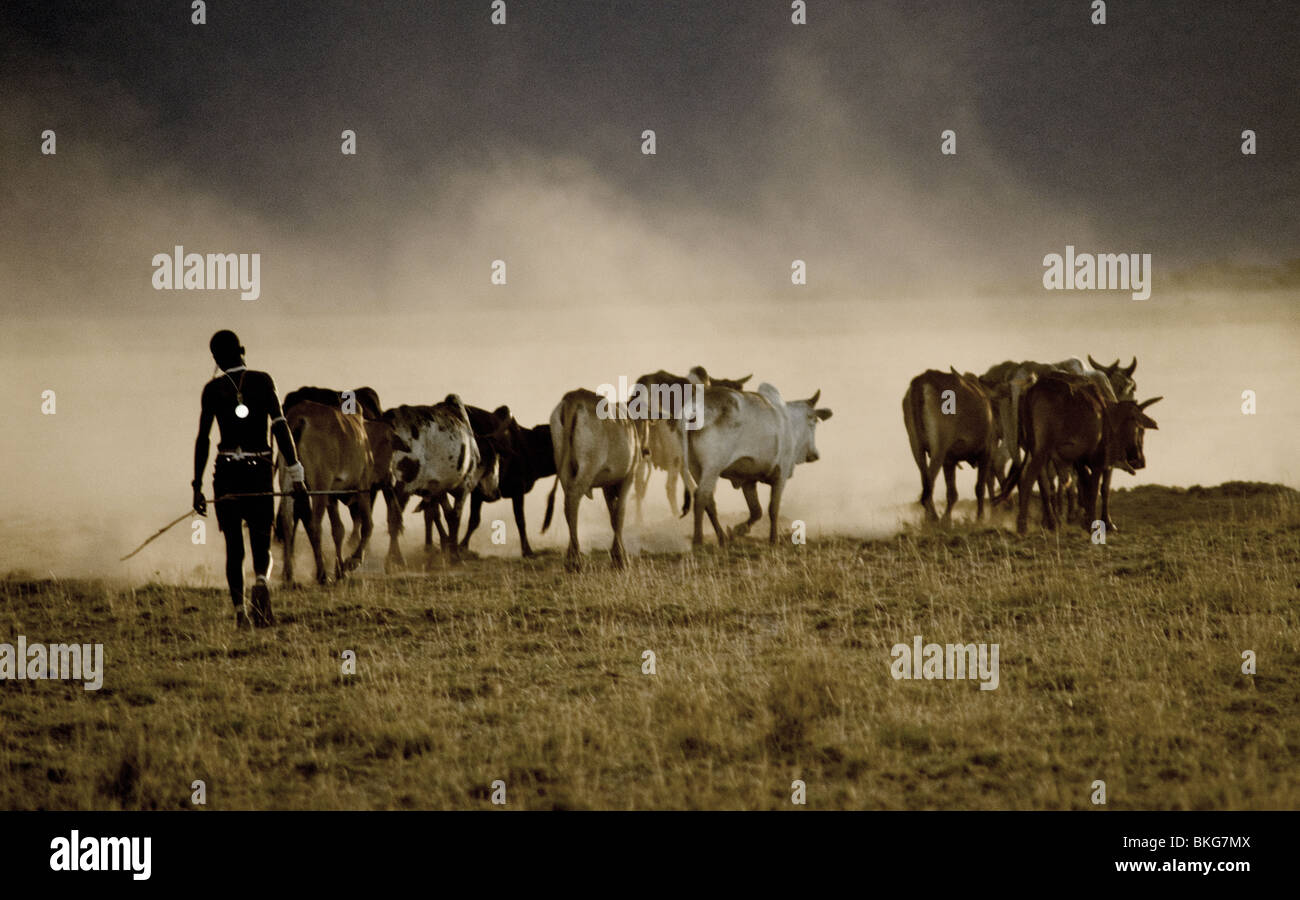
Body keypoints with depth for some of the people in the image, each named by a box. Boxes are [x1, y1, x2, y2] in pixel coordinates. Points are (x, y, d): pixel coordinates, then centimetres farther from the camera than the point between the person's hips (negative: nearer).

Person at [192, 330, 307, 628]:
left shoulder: (213, 389, 0)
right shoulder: (263, 381, 2)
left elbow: (202, 438, -3)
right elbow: (280, 427, -5)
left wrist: (197, 486, 0)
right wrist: (296, 474, -6)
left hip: (226, 472, 0)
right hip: (260, 470, 0)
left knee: (234, 547, 9)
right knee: (262, 544, 6)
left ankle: (240, 610, 0)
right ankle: (262, 582, -26)